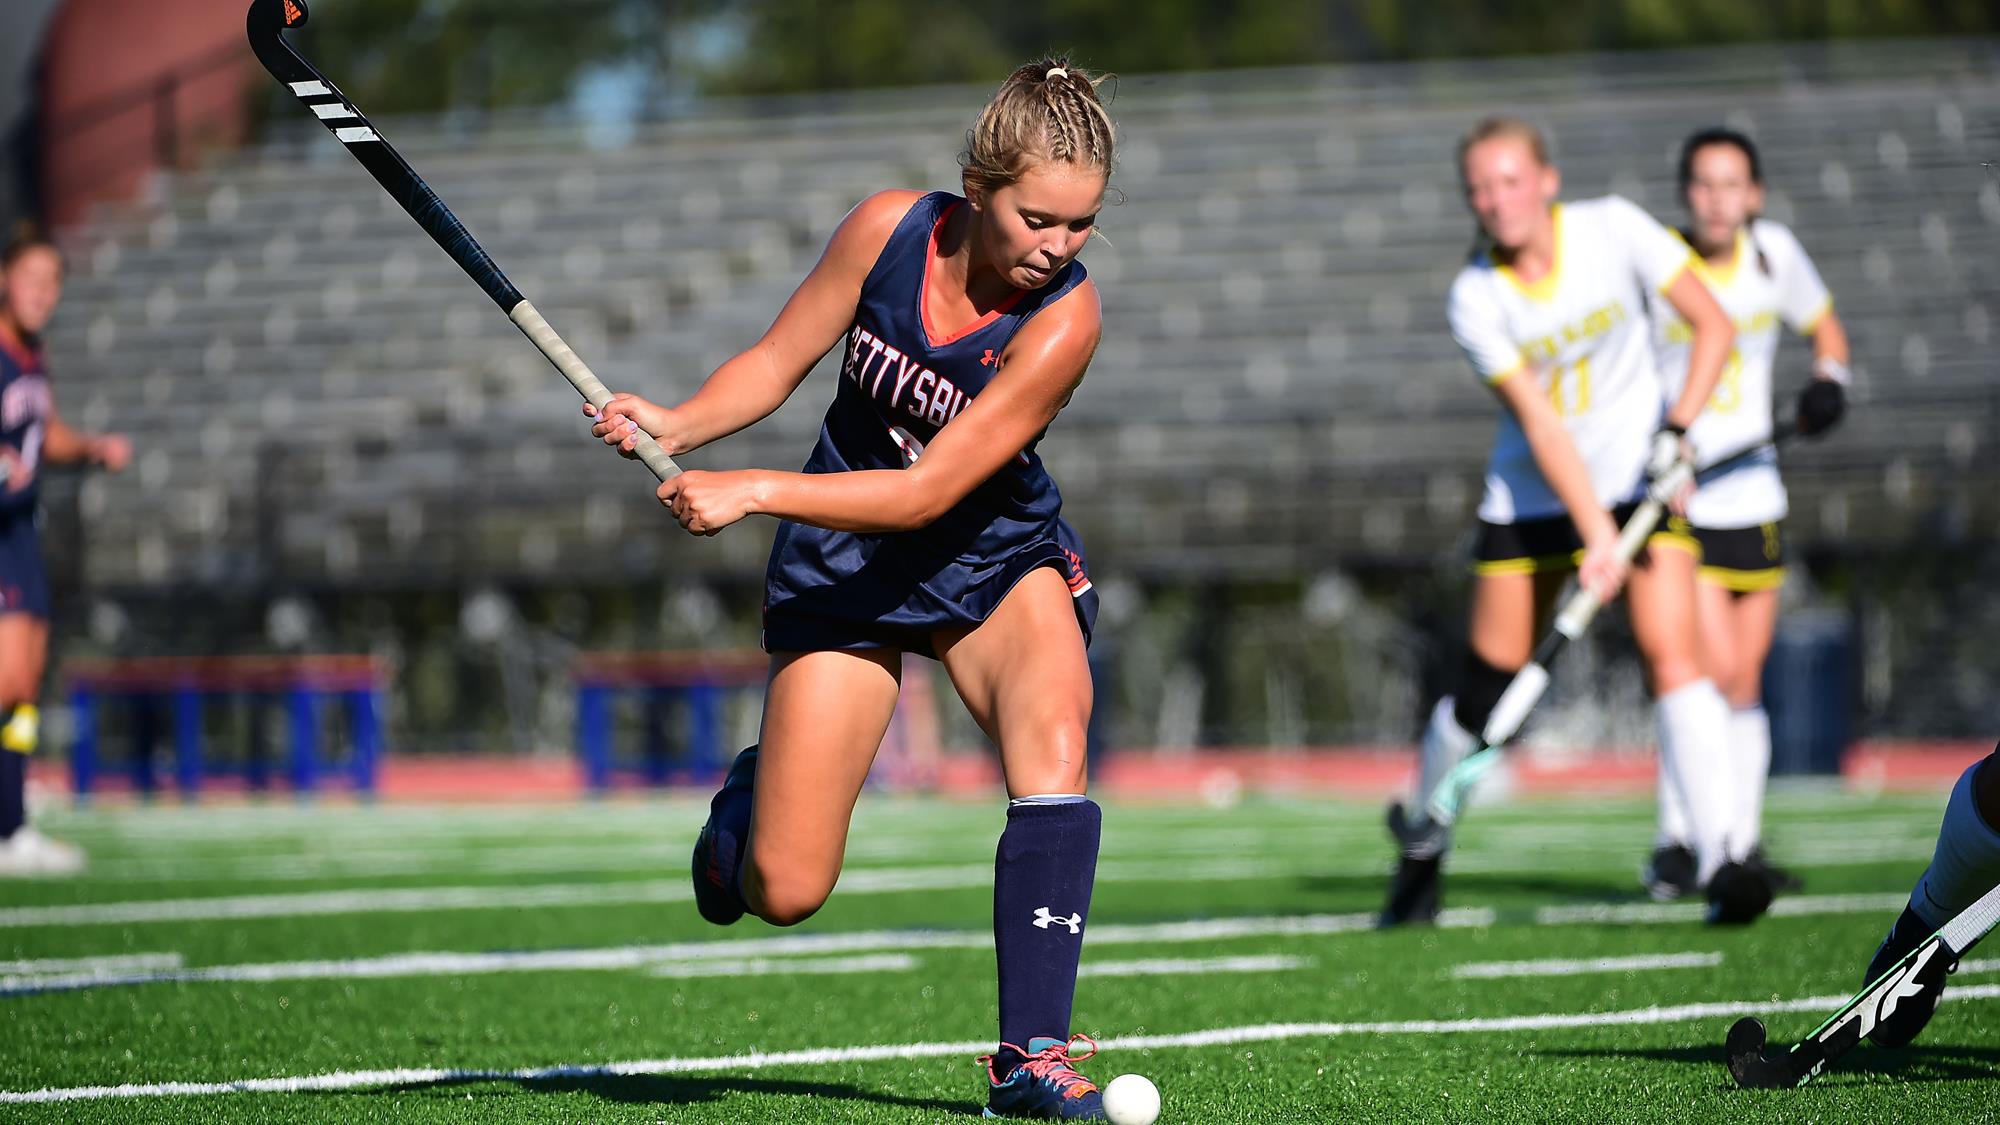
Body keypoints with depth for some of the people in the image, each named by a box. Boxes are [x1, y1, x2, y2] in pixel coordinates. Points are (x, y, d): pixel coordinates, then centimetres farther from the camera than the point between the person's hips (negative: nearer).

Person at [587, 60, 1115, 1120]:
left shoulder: (1064, 317, -25)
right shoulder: (888, 227, -17)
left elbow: (924, 493, -27)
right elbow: (777, 361, -3)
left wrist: (755, 492, -32)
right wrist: (677, 425, -21)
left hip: (994, 558, -1)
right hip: (843, 568, 1)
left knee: (1054, 742, -32)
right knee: (781, 894, -3)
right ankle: (753, 791, 36)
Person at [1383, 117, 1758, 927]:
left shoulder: (1612, 228, -12)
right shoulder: (1474, 302, -14)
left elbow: (1713, 325, -8)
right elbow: (1541, 422, -21)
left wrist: (1677, 430, -21)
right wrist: (1595, 535, -29)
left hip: (1641, 475, 0)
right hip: (1532, 497, 0)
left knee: (1671, 654, -20)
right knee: (1482, 697, 3)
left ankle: (1719, 856, -25)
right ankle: (1421, 845, 28)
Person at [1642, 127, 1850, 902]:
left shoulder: (1774, 251, 1)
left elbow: (1826, 328, 17)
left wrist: (1828, 380, -4)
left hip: (1751, 496, 4)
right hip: (1671, 501, -4)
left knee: (1744, 684, 7)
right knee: (1713, 666, -16)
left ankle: (1742, 847, 17)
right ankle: (1675, 845, -5)